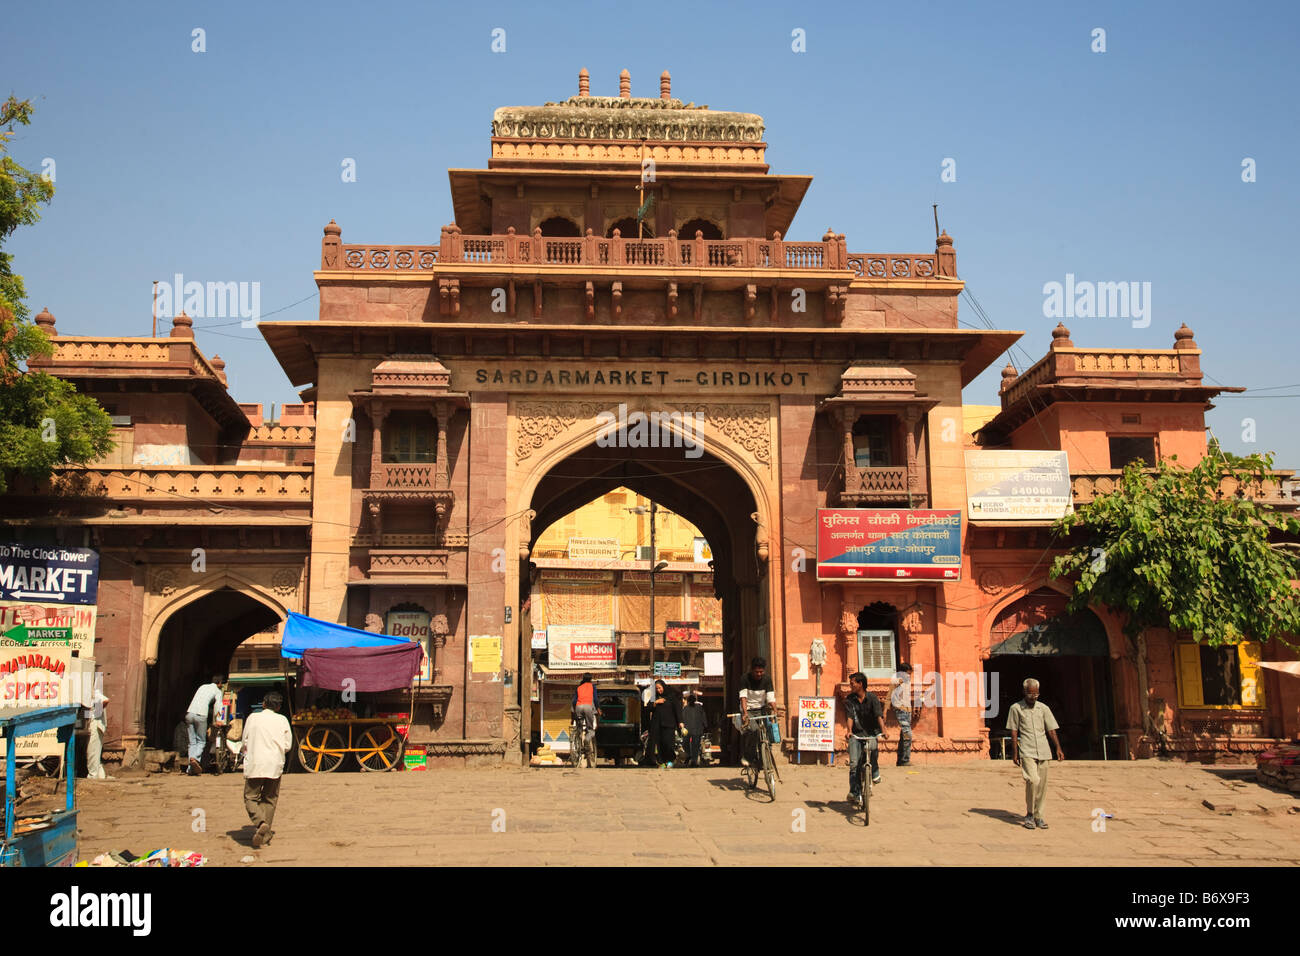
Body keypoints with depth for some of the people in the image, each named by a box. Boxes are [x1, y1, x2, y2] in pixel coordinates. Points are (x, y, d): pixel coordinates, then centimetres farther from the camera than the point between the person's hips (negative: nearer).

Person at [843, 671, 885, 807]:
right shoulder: (849, 700, 1)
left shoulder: (872, 698, -3)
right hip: (856, 734, 1)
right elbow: (850, 717, -11)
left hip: (872, 732, -1)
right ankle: (855, 794, -8)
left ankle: (875, 772, -2)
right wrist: (849, 730, -30)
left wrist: (882, 729, -33)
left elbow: (878, 715, -15)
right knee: (854, 764, -13)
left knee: (873, 748, -32)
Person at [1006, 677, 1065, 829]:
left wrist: (1058, 748, -2)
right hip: (1027, 752, -4)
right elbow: (1014, 733, 3)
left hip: (1043, 752, 4)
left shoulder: (1043, 708, 10)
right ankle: (1029, 814, -4)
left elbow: (1051, 730, 11)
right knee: (1033, 780, -18)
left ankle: (1038, 816, 17)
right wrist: (1015, 754, -1)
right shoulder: (1016, 708, 3)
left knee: (1042, 784, 3)